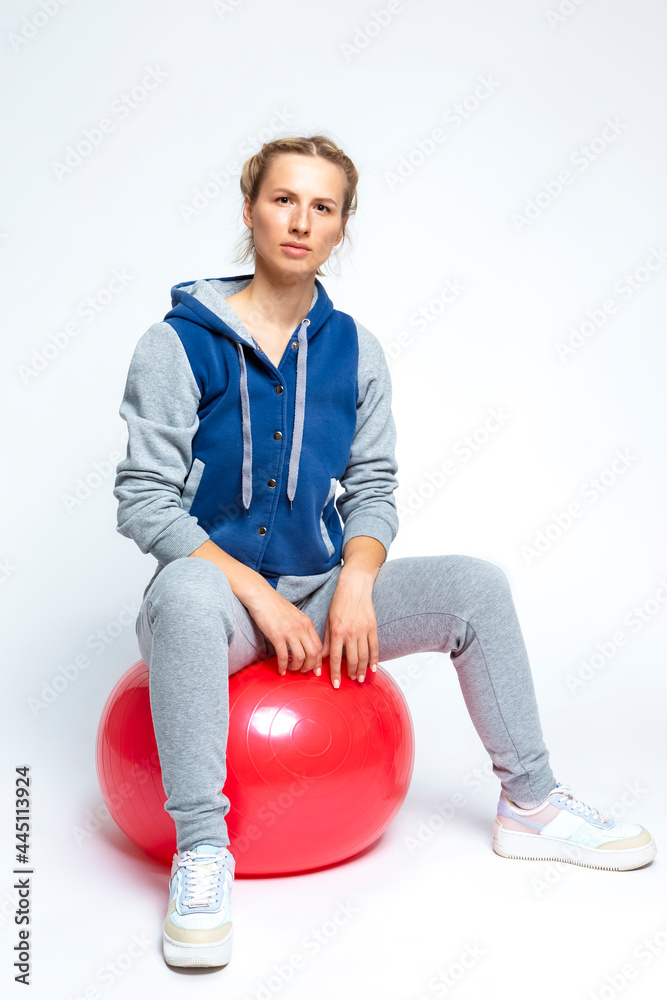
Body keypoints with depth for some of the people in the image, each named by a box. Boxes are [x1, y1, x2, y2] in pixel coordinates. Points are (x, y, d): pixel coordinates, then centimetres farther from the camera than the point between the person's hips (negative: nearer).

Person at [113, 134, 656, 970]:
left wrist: (355, 585, -13)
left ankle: (530, 806, 7)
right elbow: (144, 500, -11)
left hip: (323, 589, 5)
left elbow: (372, 489, 6)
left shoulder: (354, 349, 5)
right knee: (186, 594, -38)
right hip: (221, 588, -4)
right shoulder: (179, 342, -8)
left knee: (476, 584, -9)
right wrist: (258, 595, -20)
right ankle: (201, 849, -26)